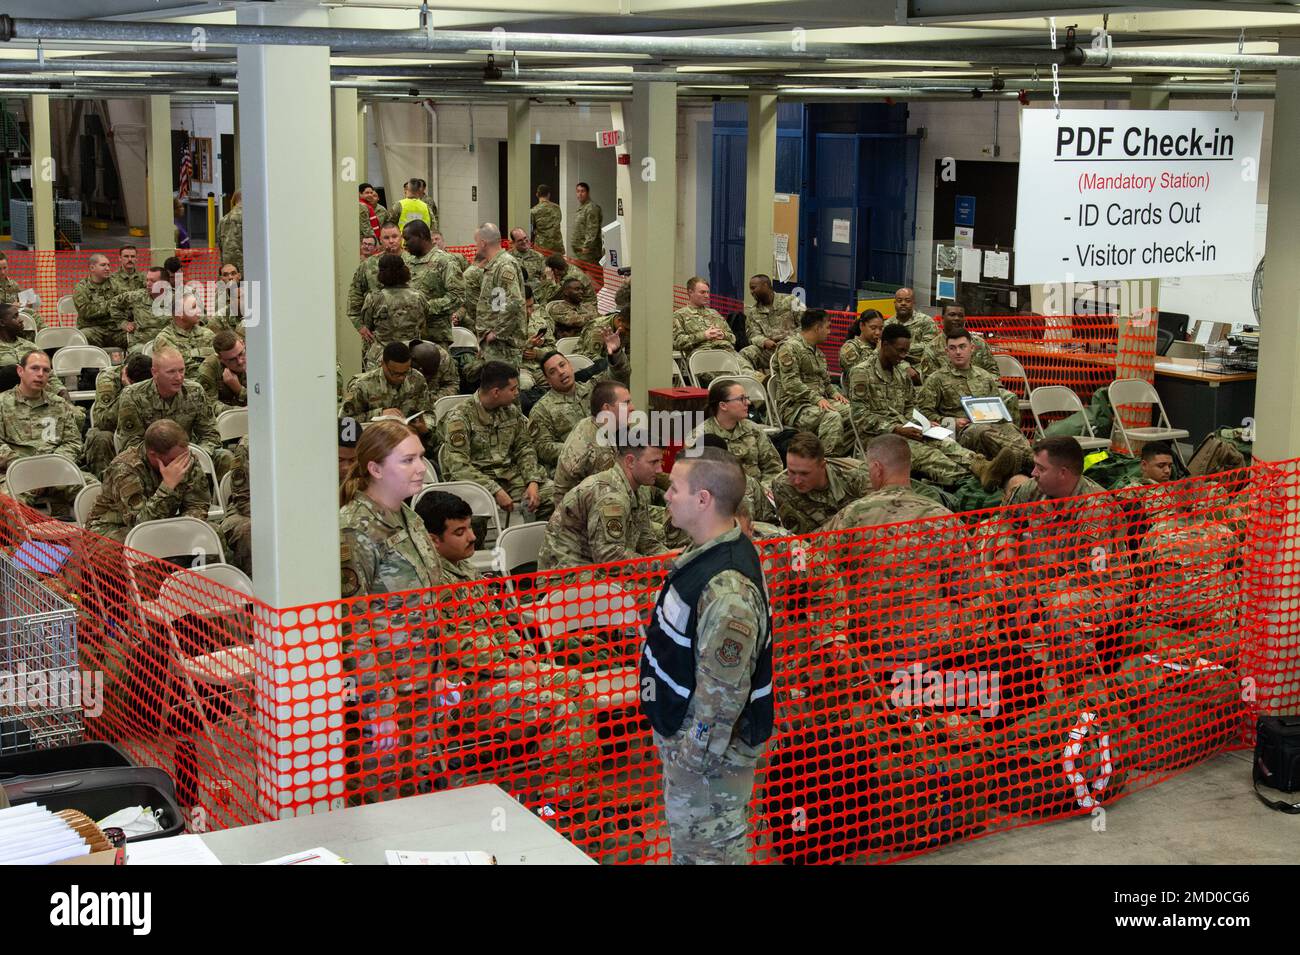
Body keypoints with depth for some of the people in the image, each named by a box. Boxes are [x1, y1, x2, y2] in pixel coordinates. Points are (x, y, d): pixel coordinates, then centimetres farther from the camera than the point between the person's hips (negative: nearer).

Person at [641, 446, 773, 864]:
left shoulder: (726, 588, -31)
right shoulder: (709, 552, 2)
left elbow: (724, 690, -28)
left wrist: (696, 753, -19)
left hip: (710, 747, -10)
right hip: (686, 732, 10)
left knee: (711, 850, 6)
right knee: (687, 840, 24)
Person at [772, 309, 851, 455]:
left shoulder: (818, 352, 23)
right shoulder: (789, 347, -8)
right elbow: (791, 383, -17)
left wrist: (833, 393, 9)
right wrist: (816, 398, -25)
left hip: (820, 402, 9)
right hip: (794, 406, -9)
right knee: (832, 417, -33)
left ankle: (841, 456, -11)